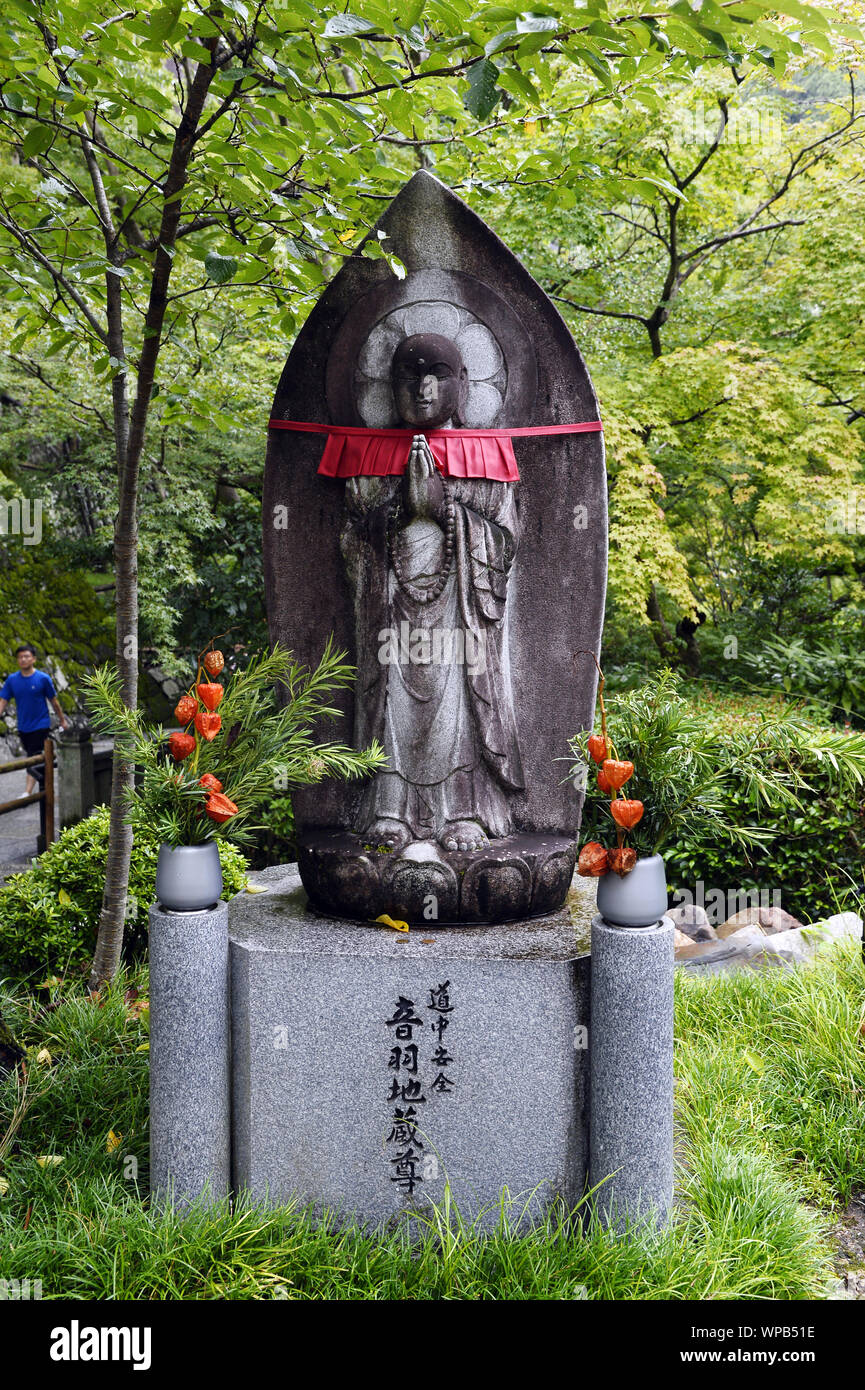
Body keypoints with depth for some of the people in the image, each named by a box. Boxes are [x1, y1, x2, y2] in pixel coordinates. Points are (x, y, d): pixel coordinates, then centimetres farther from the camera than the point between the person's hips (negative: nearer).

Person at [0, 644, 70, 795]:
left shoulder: (43, 678, -8)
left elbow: (53, 700, 2)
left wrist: (62, 720, 10)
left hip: (40, 725, -4)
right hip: (23, 727, 4)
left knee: (33, 759, -13)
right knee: (36, 759, 17)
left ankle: (28, 791, -17)